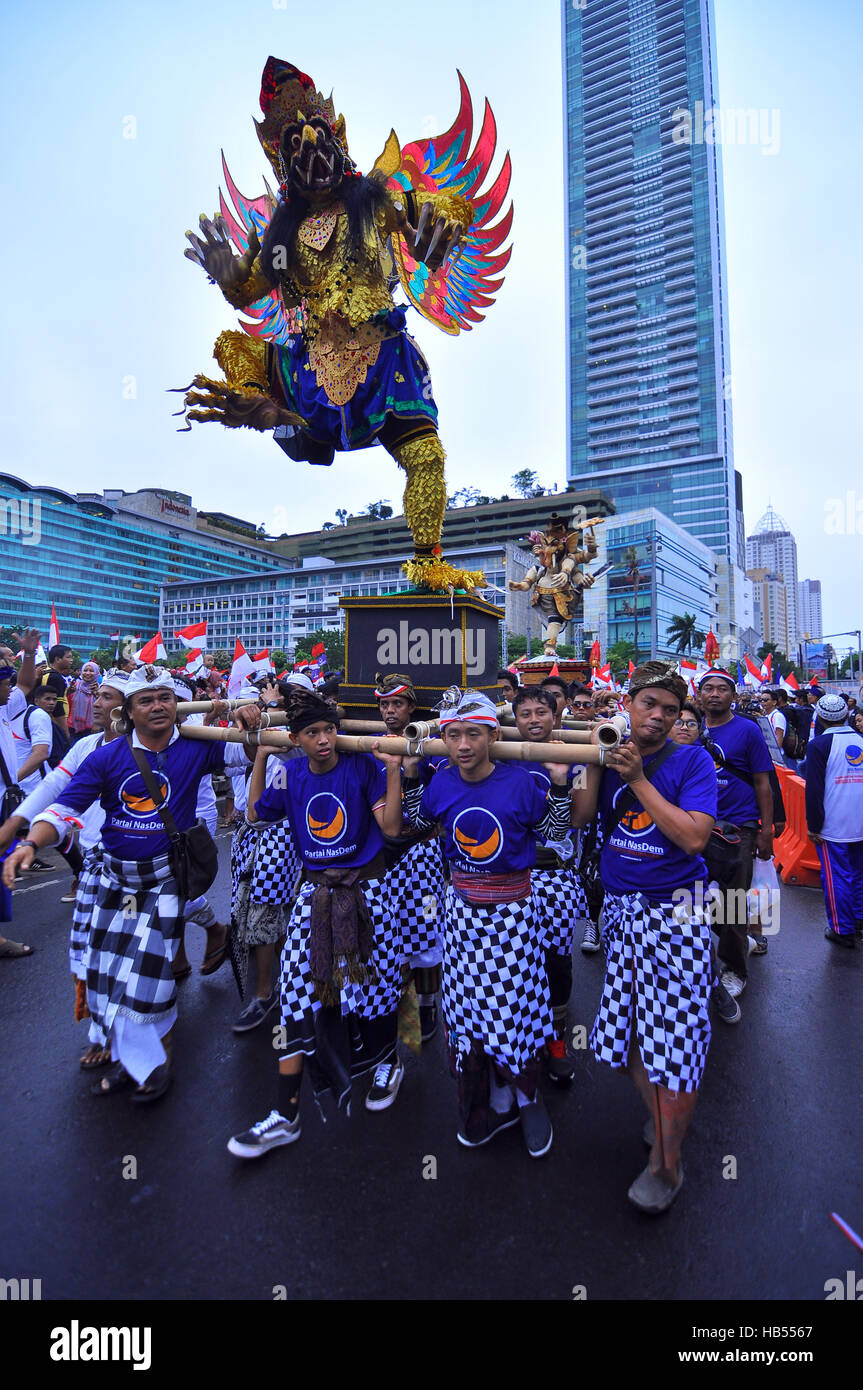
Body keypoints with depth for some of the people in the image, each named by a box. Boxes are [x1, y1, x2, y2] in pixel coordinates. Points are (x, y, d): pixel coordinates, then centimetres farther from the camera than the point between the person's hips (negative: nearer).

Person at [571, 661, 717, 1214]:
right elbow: (579, 817, -4)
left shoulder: (692, 760, -7)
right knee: (627, 1023, 13)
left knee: (674, 1033, 0)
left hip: (676, 909, -4)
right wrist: (597, 761, -14)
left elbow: (695, 837, -19)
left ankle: (667, 1162, 20)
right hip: (621, 908, 4)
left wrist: (638, 779, -20)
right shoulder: (611, 751, 4)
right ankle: (661, 1119, 40)